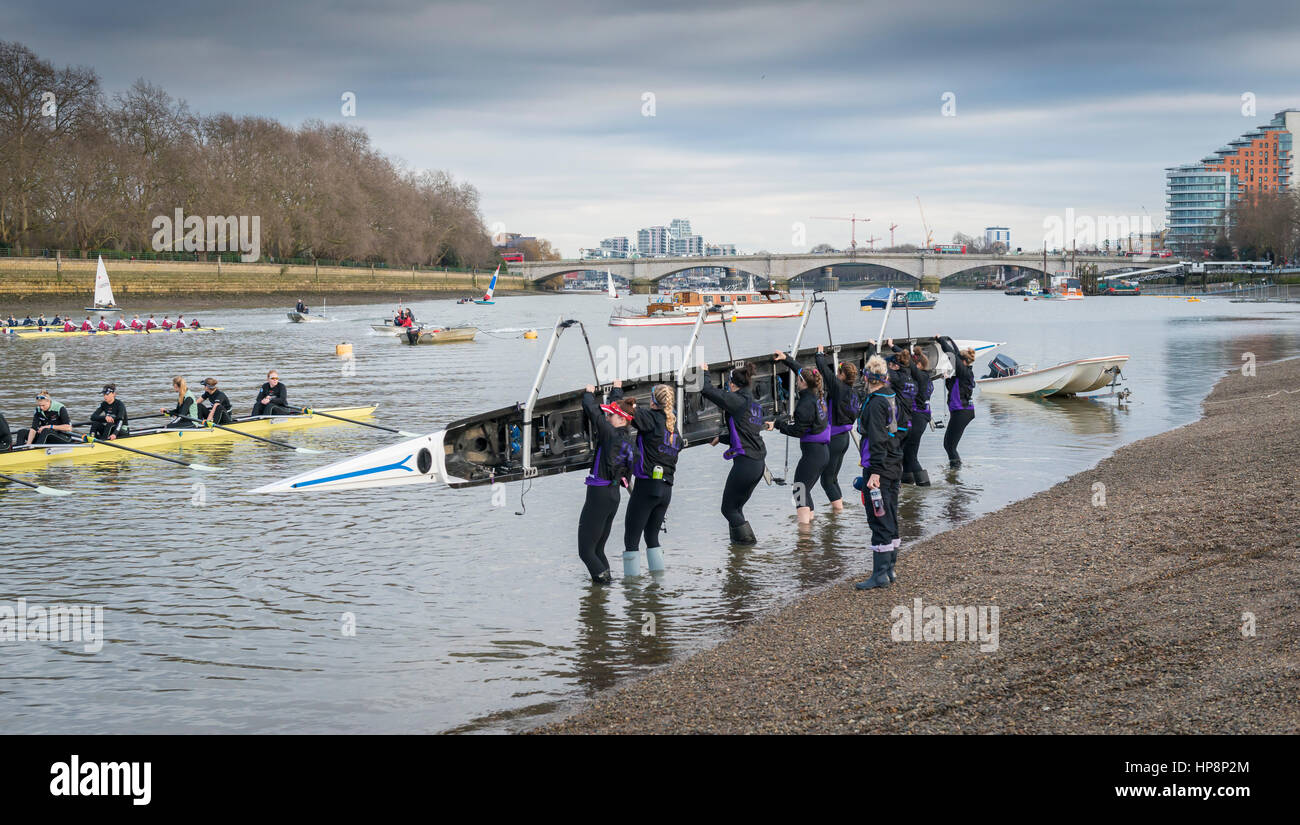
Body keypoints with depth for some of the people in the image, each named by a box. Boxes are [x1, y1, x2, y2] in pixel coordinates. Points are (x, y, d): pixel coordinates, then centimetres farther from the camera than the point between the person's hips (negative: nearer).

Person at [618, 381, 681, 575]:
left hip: (647, 486, -7)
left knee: (631, 539, -2)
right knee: (652, 536, 19)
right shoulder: (675, 428, 13)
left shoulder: (651, 418, -9)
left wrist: (617, 388, 7)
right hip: (667, 490, 7)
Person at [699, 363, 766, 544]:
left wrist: (704, 373, 7)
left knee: (728, 508, 4)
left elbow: (706, 389, -13)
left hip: (745, 462, -8)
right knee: (736, 506, 18)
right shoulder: (755, 404, 15)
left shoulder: (735, 400, -11)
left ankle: (747, 539, 2)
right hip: (759, 463, 8)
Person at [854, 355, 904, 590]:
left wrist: (874, 472, -22)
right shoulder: (893, 398, 11)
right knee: (890, 518, 15)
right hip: (894, 467, 9)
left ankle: (880, 575, -6)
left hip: (879, 467, -9)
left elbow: (877, 440, -21)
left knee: (879, 521, -7)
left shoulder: (876, 404, -16)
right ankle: (889, 569, 22)